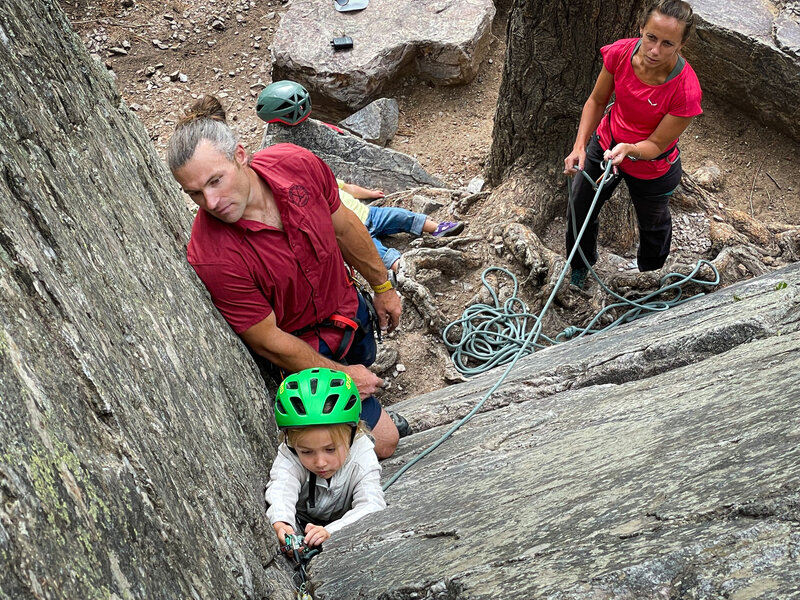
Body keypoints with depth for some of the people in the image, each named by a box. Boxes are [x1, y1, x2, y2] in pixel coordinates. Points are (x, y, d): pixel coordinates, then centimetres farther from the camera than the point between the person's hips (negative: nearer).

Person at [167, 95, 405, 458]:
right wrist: (341, 374, -13)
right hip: (302, 351, -5)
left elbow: (343, 226, -4)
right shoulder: (213, 260, -36)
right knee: (382, 442, 4)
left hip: (348, 307, 5)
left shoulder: (296, 164, -23)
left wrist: (382, 286, 8)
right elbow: (267, 341, -24)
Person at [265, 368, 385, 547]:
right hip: (299, 523, -1)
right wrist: (281, 524, -70)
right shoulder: (289, 458, -27)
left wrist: (331, 532, -58)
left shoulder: (361, 459, -29)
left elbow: (372, 507, -40)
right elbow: (281, 491, -46)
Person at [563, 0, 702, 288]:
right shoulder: (620, 53, -26)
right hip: (605, 145, 3)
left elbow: (656, 144, -25)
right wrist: (579, 146, -19)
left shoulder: (686, 91, -37)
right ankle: (580, 267, 55)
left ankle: (649, 278, 60)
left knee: (653, 226, 26)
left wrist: (628, 150, -46)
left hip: (650, 169, -3)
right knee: (579, 210, 23)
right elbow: (597, 101, -9)